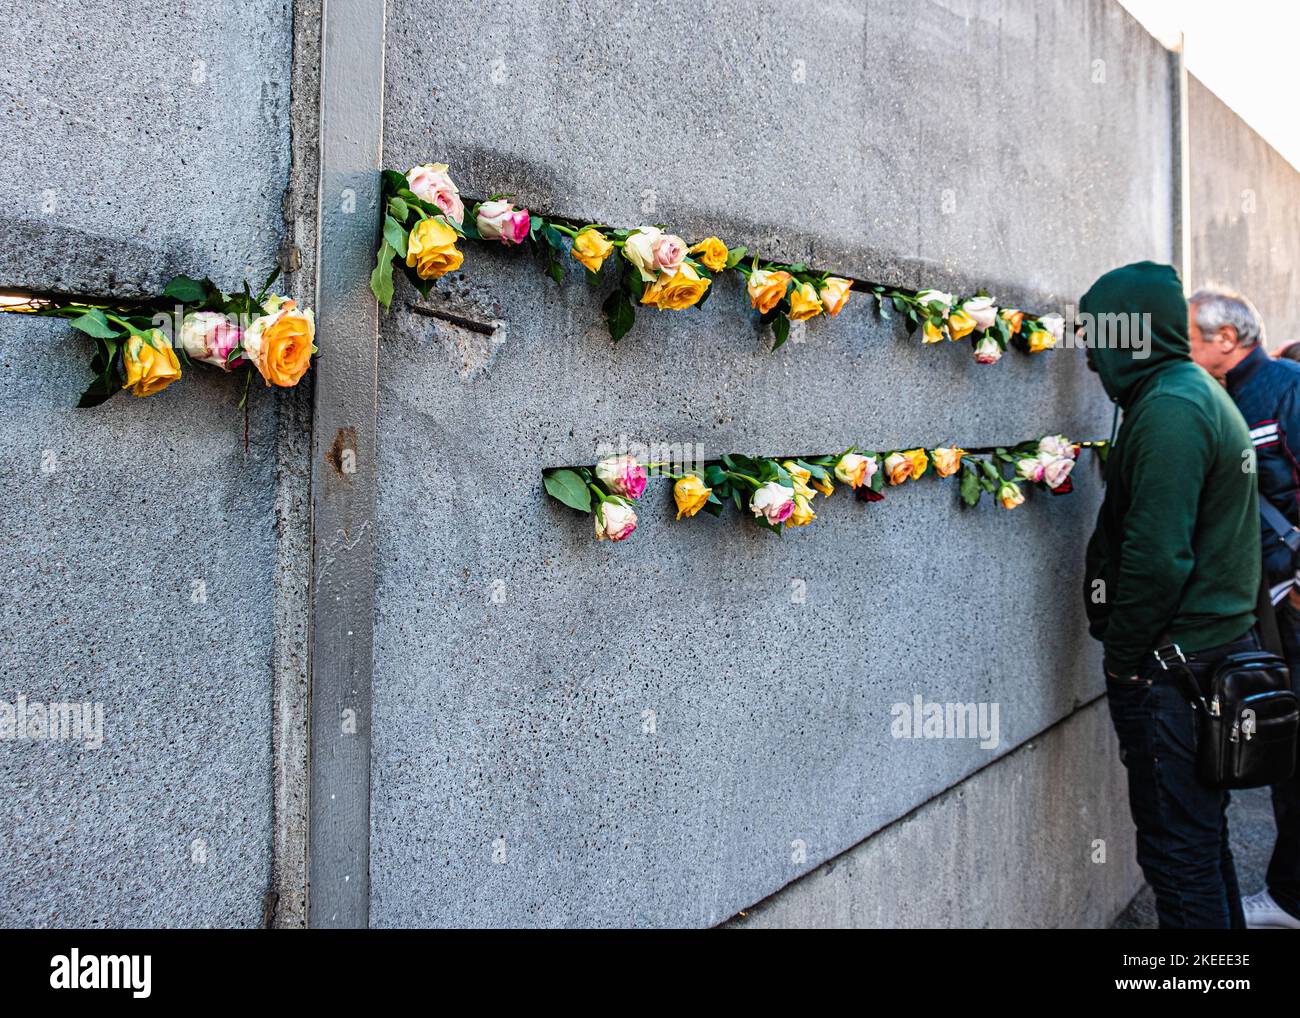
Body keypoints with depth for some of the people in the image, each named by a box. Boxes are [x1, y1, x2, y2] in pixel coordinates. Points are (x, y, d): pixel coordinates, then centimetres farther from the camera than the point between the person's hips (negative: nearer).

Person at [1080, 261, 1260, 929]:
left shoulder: (1169, 410, -17)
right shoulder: (1205, 394, 16)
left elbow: (1155, 557, -25)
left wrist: (1121, 659, -14)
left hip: (1172, 668, -10)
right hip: (1223, 643, 10)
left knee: (1179, 855, -2)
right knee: (1203, 837, 21)